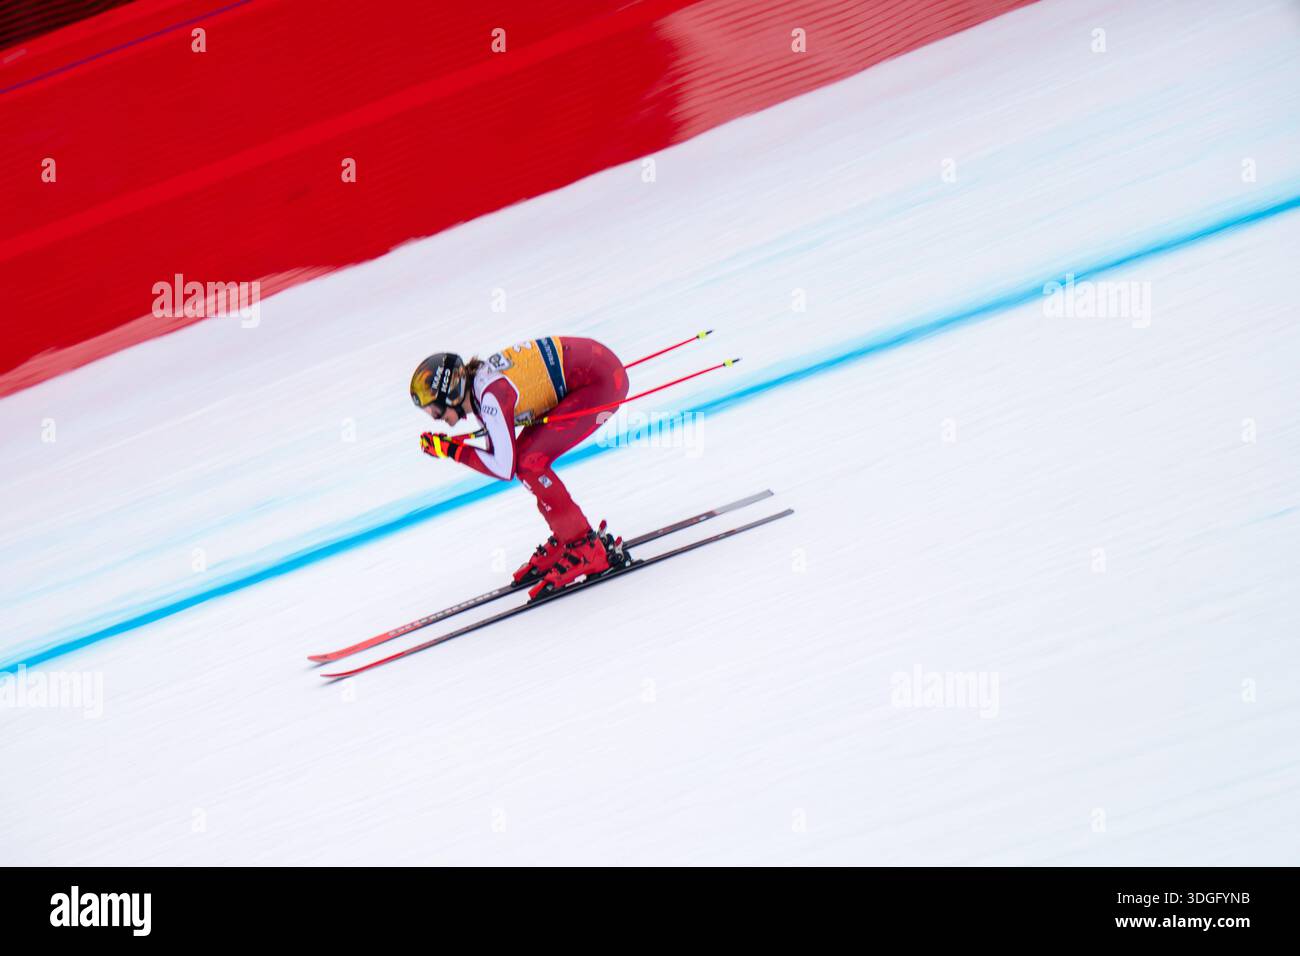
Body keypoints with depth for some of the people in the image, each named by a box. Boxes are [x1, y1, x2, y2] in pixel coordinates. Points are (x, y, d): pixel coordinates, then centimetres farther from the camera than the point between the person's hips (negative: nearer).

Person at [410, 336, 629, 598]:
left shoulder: (490, 395, -21)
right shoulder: (478, 386, 6)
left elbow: (504, 468, -18)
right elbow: (500, 452, 14)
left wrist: (450, 449, -11)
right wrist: (446, 445, 4)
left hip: (603, 379, -10)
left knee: (529, 462, -12)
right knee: (525, 455, 9)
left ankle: (586, 549, -6)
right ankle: (566, 538, 18)